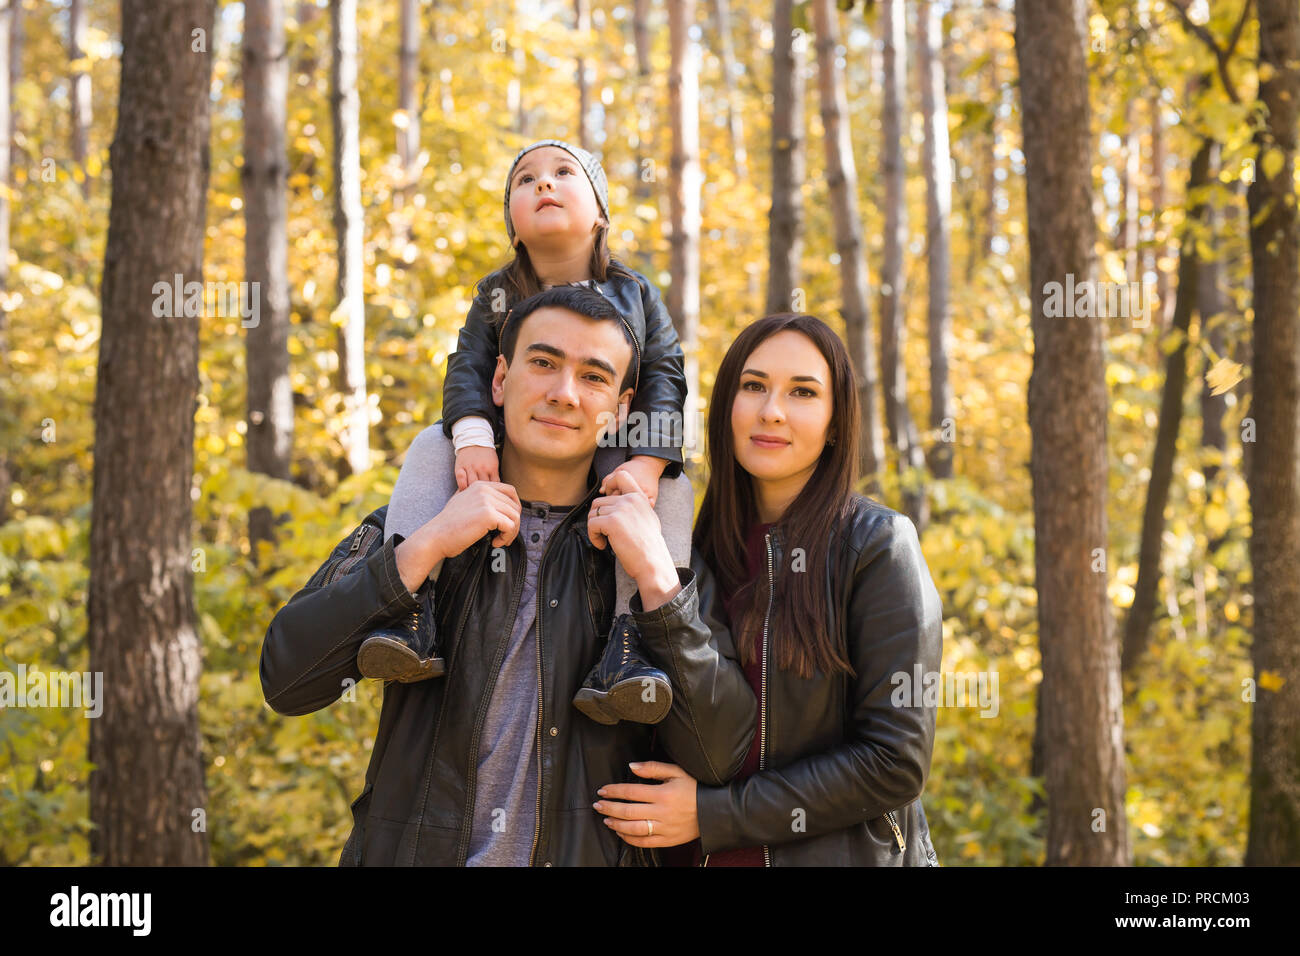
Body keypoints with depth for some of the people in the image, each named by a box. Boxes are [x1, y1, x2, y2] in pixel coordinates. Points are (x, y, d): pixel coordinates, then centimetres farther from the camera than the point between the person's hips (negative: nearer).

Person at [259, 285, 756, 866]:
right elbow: (286, 683, -11)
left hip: (588, 853, 0)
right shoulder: (410, 524, 1)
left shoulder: (652, 552, 0)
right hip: (413, 852, 0)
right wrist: (425, 547, -16)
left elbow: (717, 760, -10)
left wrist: (655, 576, -16)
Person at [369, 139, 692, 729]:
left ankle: (628, 641, -39)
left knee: (671, 487, -30)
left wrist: (647, 463, -23)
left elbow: (664, 376, -4)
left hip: (612, 453, -1)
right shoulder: (497, 297, 9)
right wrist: (472, 440, -26)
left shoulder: (634, 294, 6)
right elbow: (467, 369, -3)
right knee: (431, 449, -23)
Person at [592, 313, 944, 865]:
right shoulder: (706, 550, 3)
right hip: (701, 858, 5)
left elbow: (895, 760, -18)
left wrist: (711, 814, -18)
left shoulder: (878, 545, -12)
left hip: (842, 853, -4)